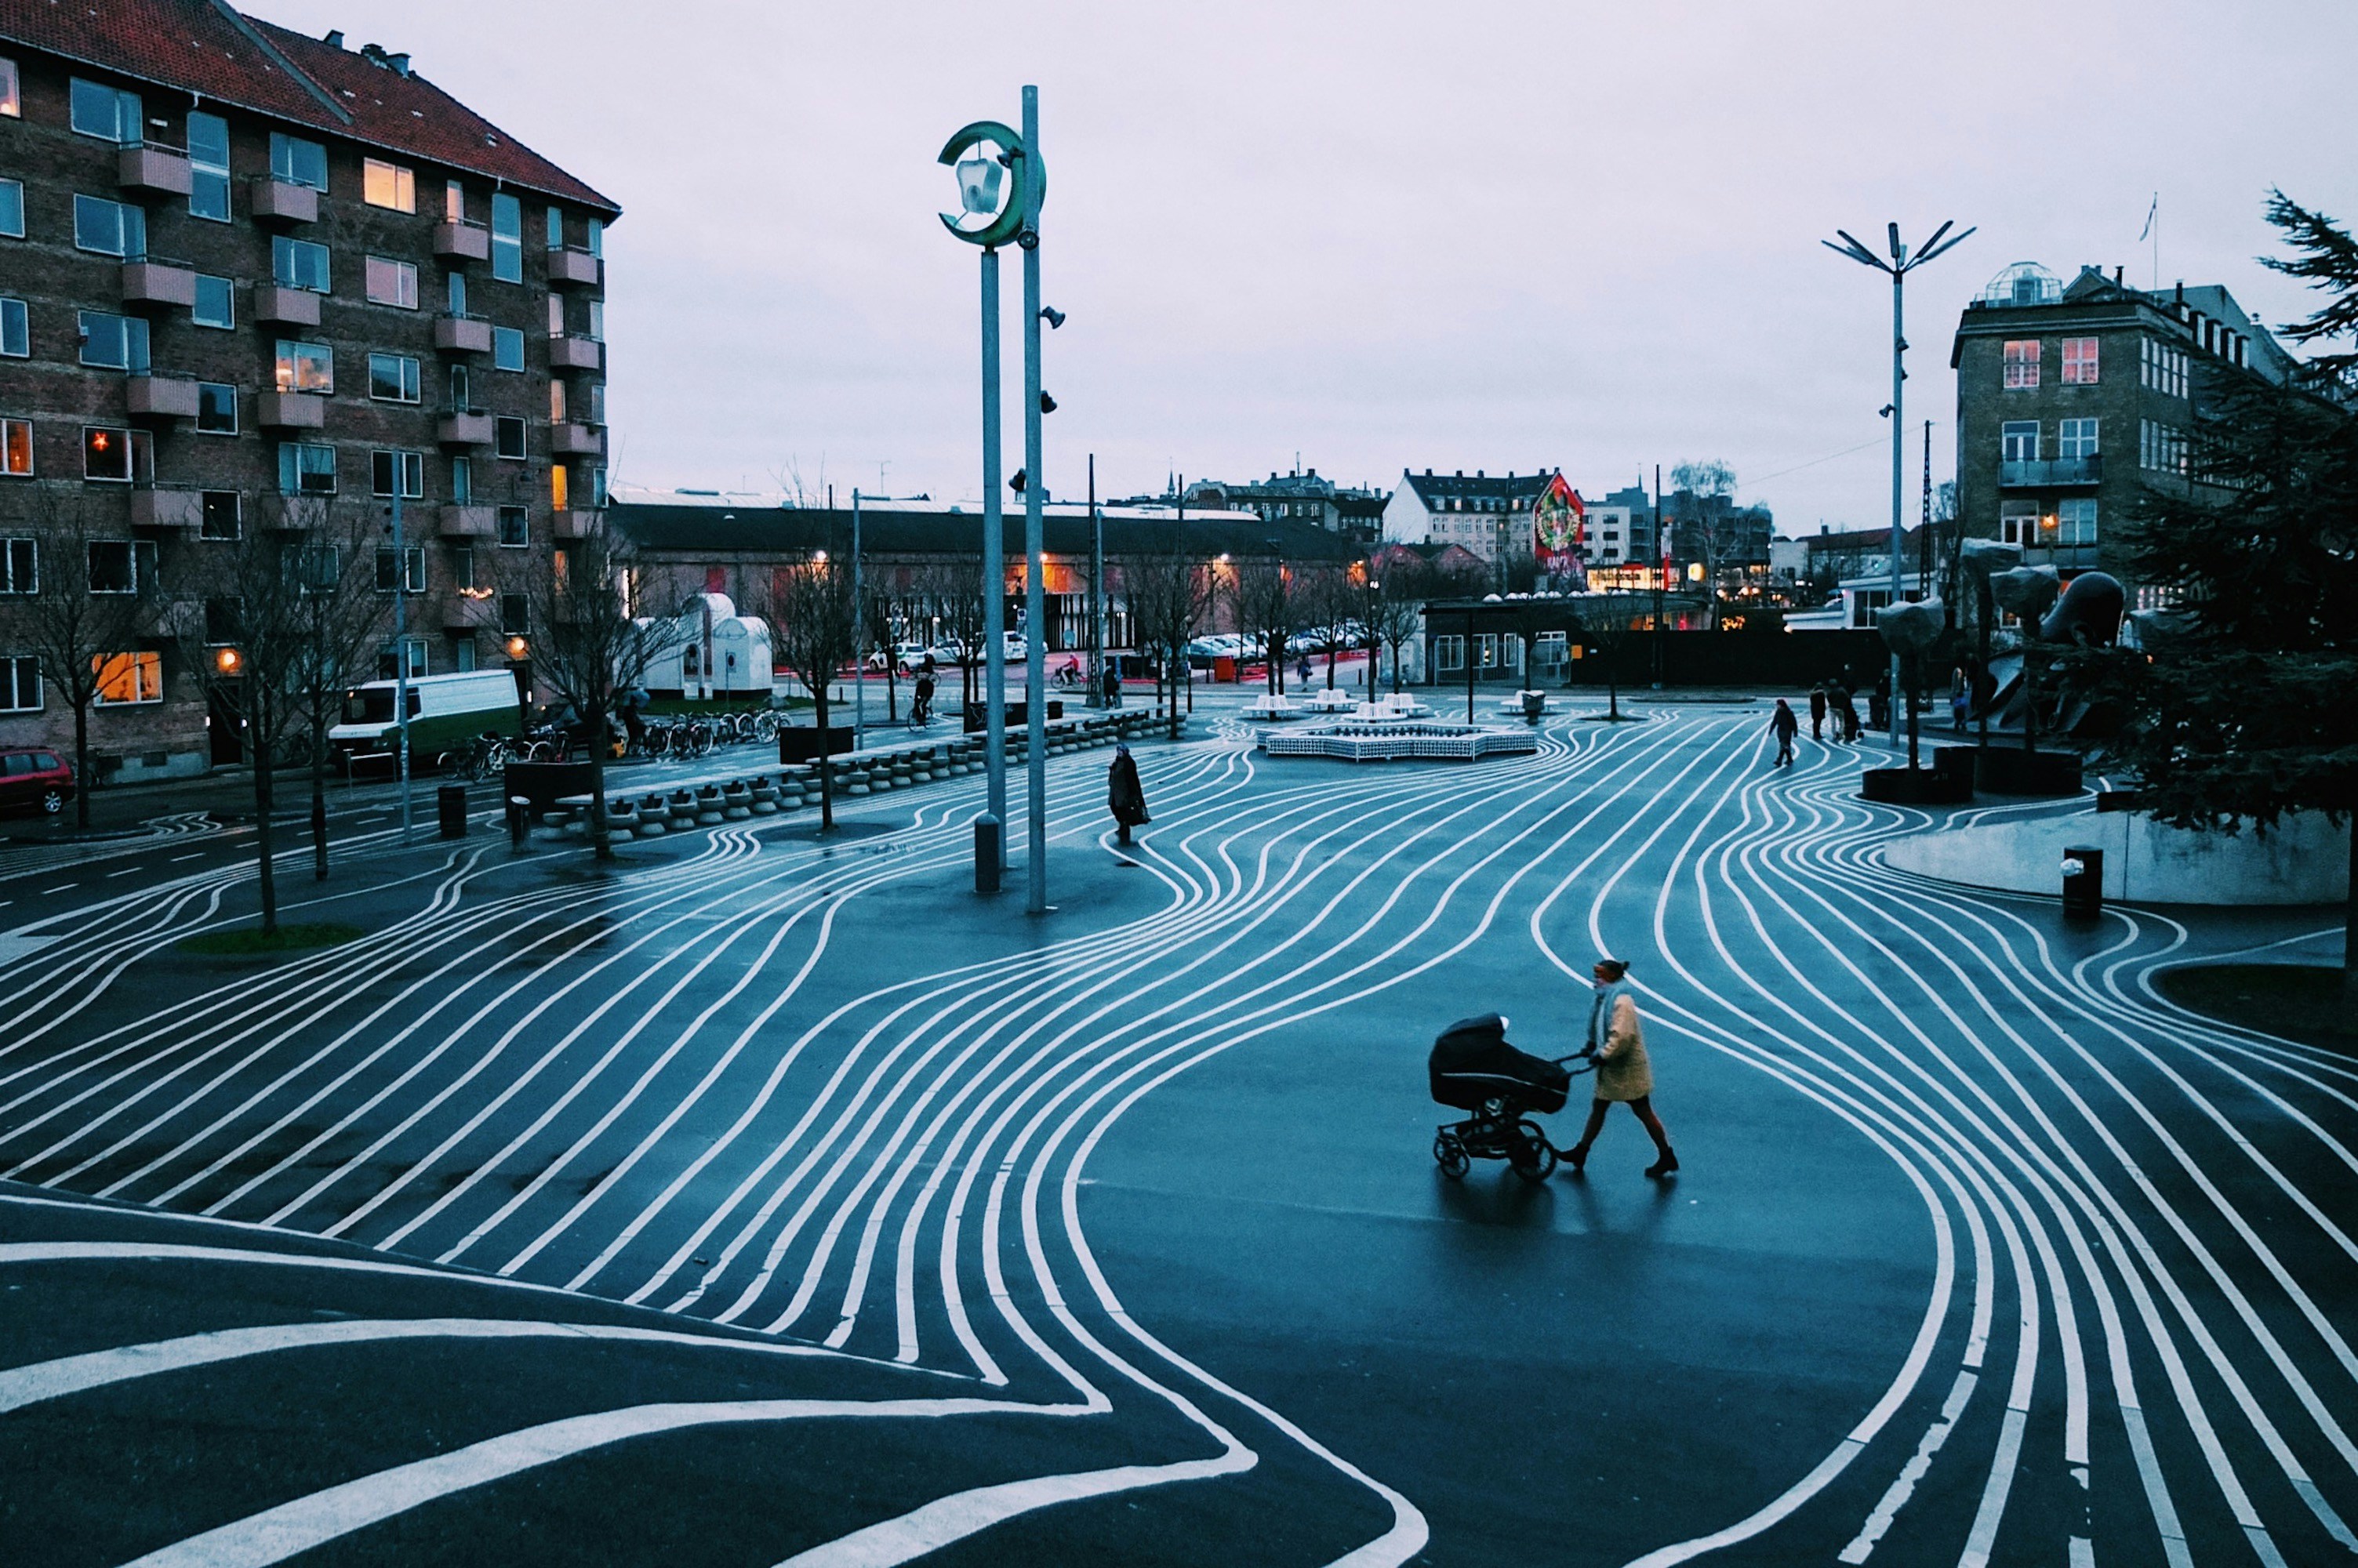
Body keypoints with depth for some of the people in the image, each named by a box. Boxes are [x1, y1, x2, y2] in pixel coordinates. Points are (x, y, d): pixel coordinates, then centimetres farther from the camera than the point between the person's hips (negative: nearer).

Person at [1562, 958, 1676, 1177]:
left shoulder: (1622, 1001, -22)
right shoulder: (1605, 997, 8)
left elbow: (1622, 1036, -29)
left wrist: (1602, 1055, -23)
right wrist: (1592, 1048, 7)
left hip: (1629, 1068, -10)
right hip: (1611, 1068, 10)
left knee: (1643, 1112, 1)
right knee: (1598, 1107, 14)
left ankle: (1667, 1158, 12)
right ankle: (1580, 1152, 22)